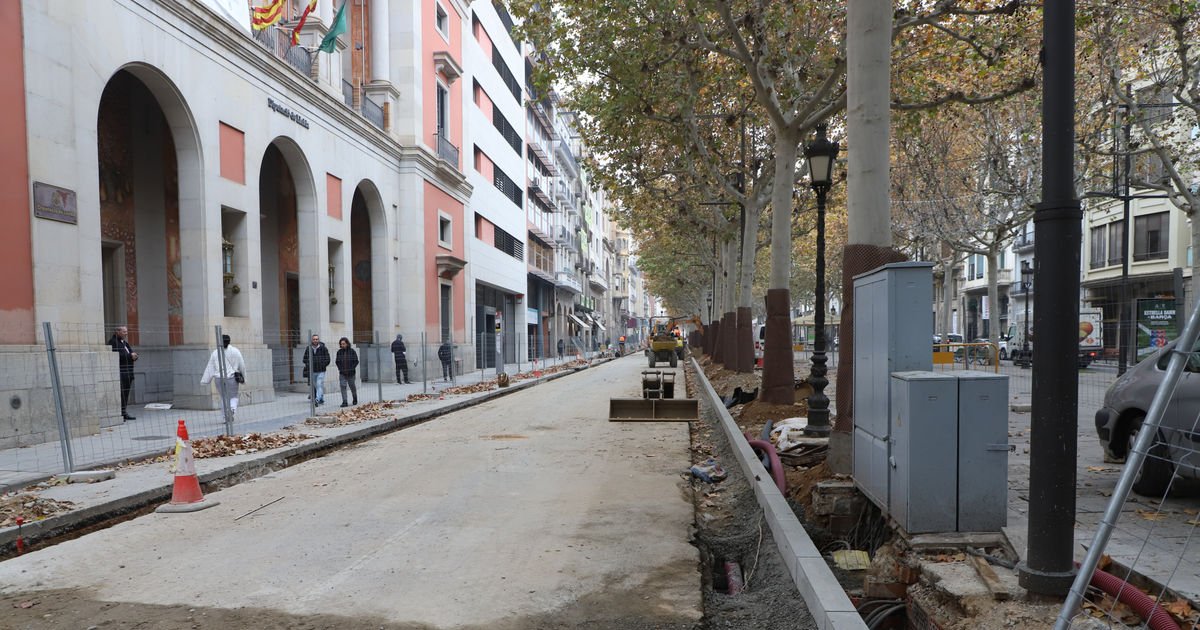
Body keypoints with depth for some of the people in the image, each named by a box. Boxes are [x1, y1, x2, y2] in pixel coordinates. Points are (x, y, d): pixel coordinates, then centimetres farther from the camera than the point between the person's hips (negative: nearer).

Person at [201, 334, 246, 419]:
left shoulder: (215, 353, 5)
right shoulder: (235, 351, 0)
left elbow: (209, 368, 8)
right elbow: (242, 365, 2)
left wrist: (204, 380, 12)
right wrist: (243, 377, 12)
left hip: (219, 379, 2)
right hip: (232, 378, -2)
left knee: (225, 398, 14)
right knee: (233, 397, 10)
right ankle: (233, 408, -20)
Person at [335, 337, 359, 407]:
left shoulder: (352, 351, -5)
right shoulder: (339, 352, 3)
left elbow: (356, 361, -2)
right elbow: (337, 361, 12)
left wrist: (351, 369, -9)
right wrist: (340, 369, -1)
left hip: (351, 373, -2)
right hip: (342, 373, 2)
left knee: (352, 386, 11)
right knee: (342, 387, -9)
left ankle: (355, 399, 33)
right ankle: (344, 402, -8)